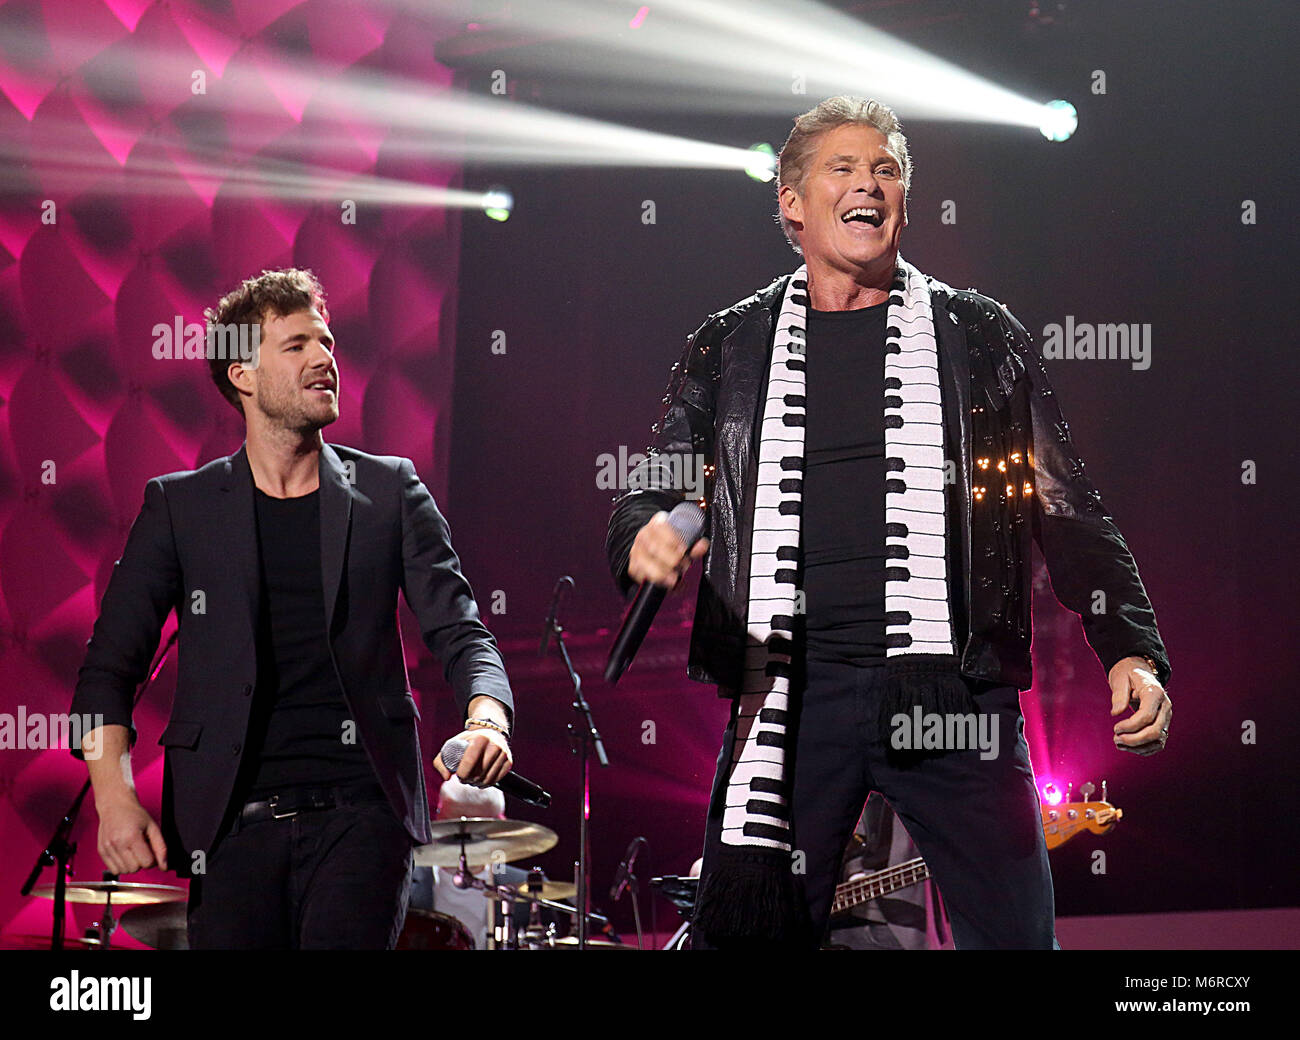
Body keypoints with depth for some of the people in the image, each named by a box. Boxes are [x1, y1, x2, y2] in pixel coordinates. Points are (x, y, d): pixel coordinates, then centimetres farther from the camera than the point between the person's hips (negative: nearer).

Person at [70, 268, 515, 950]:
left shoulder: (387, 492, 11)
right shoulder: (180, 505, 9)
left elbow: (459, 631, 6)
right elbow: (111, 663, 7)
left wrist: (487, 717, -17)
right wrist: (114, 793, -9)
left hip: (361, 810, -1)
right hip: (232, 818, 1)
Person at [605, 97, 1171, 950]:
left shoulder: (979, 336, 12)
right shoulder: (732, 348, 14)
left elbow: (1069, 509, 10)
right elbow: (653, 492, 13)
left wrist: (1133, 652, -2)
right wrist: (645, 539, -12)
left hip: (952, 697, 0)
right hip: (789, 696, 0)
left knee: (1015, 929, -3)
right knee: (748, 929, -4)